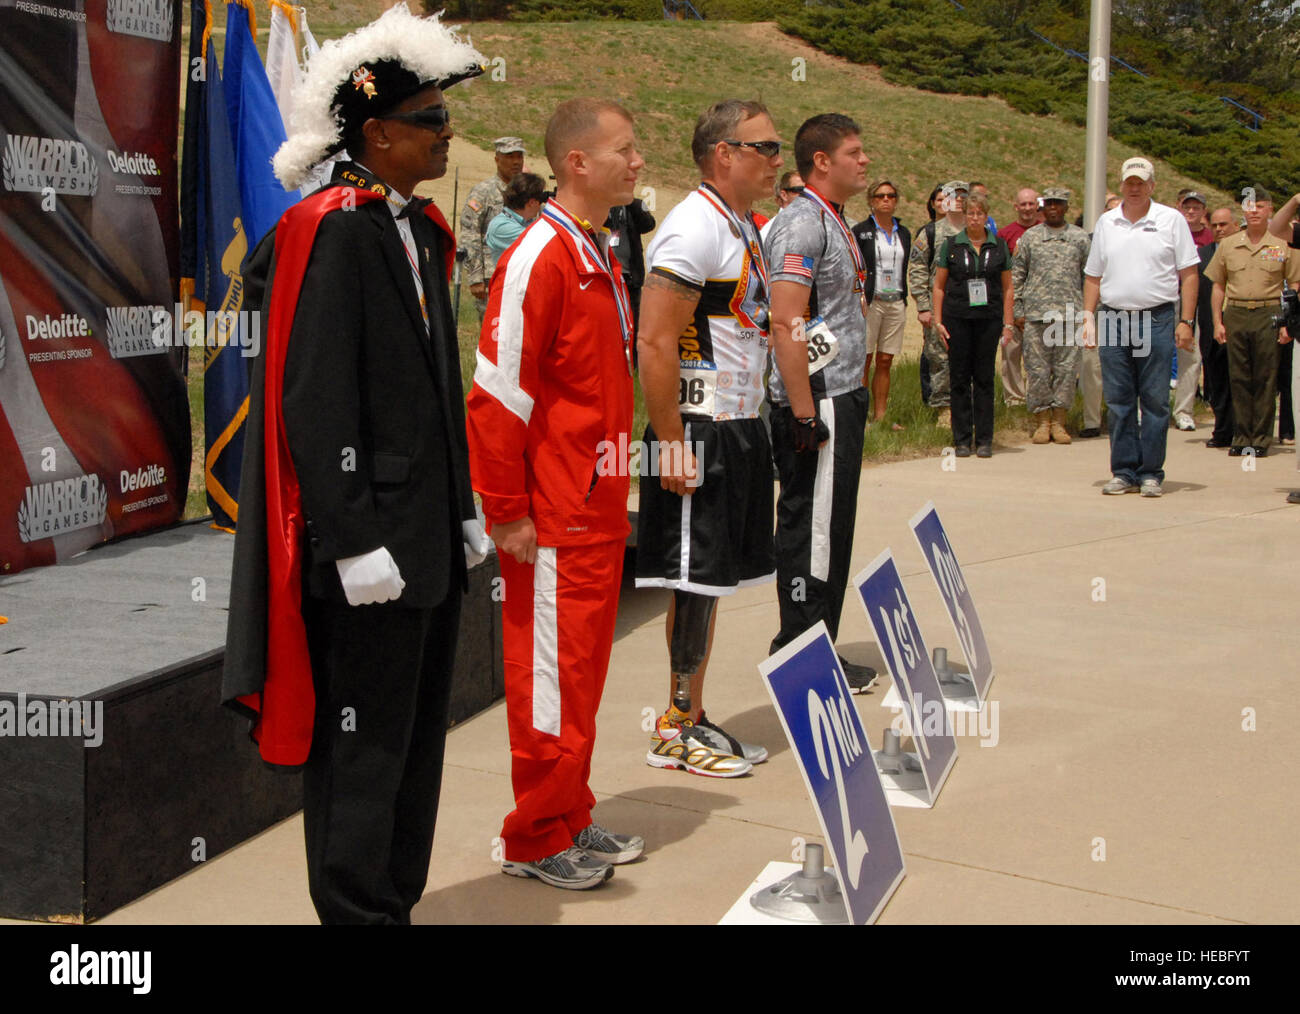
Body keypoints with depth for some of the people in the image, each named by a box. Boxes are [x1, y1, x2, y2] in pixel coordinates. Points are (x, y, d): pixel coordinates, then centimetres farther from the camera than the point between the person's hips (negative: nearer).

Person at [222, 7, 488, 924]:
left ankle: (397, 901, 31)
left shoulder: (422, 232, 13)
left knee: (418, 736, 17)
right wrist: (357, 542, -20)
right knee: (364, 746, 1)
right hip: (372, 546, -9)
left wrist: (463, 511, 17)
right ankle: (357, 910, 15)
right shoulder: (332, 232, -15)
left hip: (429, 539, 9)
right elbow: (315, 402, -19)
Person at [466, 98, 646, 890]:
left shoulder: (603, 258, 13)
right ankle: (537, 841, 15)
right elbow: (498, 395, -19)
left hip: (600, 509, 9)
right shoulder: (539, 259, -16)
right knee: (552, 673, 1)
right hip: (553, 519, -9)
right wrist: (507, 514, -17)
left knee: (586, 666, 16)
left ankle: (574, 819, 29)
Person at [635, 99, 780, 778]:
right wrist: (671, 444, -21)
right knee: (696, 583, -2)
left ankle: (693, 718, 22)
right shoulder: (694, 228, -15)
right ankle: (677, 729, 9)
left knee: (712, 582, 13)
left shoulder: (744, 228, 16)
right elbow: (655, 343, -20)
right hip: (701, 434, -9)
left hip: (740, 429, 9)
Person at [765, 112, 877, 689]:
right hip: (818, 403, -10)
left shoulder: (834, 221, 17)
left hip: (842, 398, 10)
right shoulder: (801, 223, -14)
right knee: (812, 528, -4)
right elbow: (786, 326, -21)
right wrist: (805, 415, -22)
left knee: (831, 528, 14)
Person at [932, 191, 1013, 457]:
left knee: (984, 379, 2)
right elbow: (939, 286, 7)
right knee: (960, 378, 1)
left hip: (989, 318, 1)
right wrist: (938, 320, 0)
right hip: (957, 318, 0)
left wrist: (1008, 323, 5)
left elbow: (1007, 288, 11)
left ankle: (984, 440, 7)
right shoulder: (951, 245, 5)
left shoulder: (999, 247, 8)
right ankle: (962, 440, 7)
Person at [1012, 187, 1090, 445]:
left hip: (1070, 314, 0)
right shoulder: (1030, 237, 9)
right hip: (1036, 313, 0)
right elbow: (1016, 275, 10)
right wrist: (1017, 310, 3)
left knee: (1067, 368, -1)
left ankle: (1059, 421, 7)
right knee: (1037, 369, -1)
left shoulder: (1080, 237, 11)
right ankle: (1042, 421, 7)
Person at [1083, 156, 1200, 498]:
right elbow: (1093, 276, 16)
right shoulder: (1106, 223, 12)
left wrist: (1186, 321, -6)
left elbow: (1188, 274, 2)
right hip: (1113, 320, 3)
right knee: (1119, 402, 4)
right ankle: (1124, 472, 12)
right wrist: (1089, 316, 5)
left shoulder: (1171, 220, 4)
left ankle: (1151, 473, 6)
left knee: (1155, 401, 0)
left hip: (1157, 319, -3)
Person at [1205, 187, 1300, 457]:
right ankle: (1241, 437, 9)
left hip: (1269, 315, -2)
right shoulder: (1228, 245, 11)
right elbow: (1217, 286, 14)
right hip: (1235, 315, 2)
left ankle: (1261, 438, 4)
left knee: (1265, 379, -1)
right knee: (1238, 379, 4)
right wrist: (1218, 322, 5)